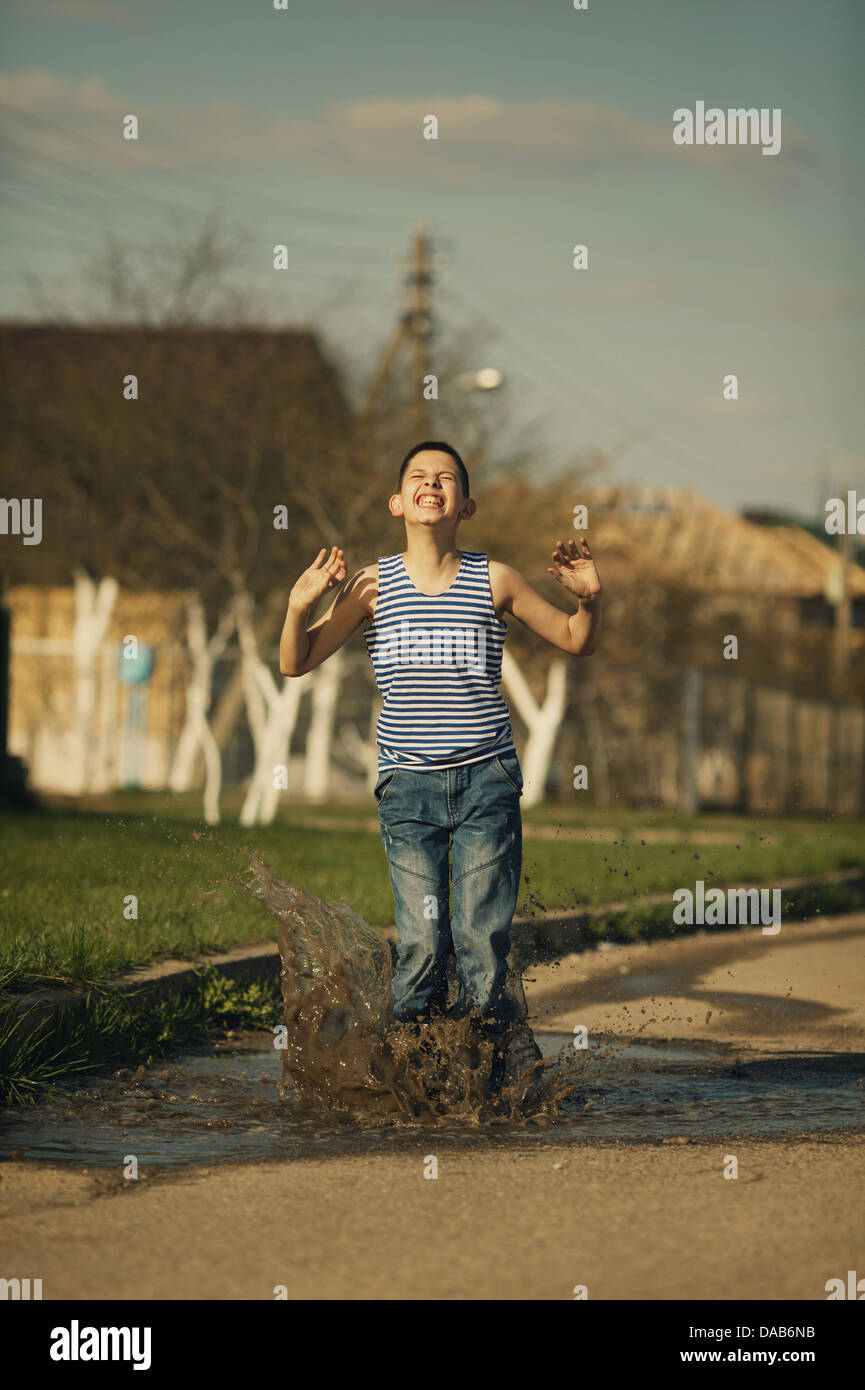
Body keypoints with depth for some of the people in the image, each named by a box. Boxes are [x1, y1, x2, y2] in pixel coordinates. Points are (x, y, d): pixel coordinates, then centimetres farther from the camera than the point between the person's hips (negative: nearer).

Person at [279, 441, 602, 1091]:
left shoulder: (494, 580, 5)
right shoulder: (373, 584, 5)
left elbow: (577, 642, 15)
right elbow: (296, 663, 7)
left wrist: (590, 599, -5)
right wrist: (300, 605, -11)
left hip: (487, 777, 0)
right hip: (409, 785, 0)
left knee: (482, 941, -9)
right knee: (422, 945, -8)